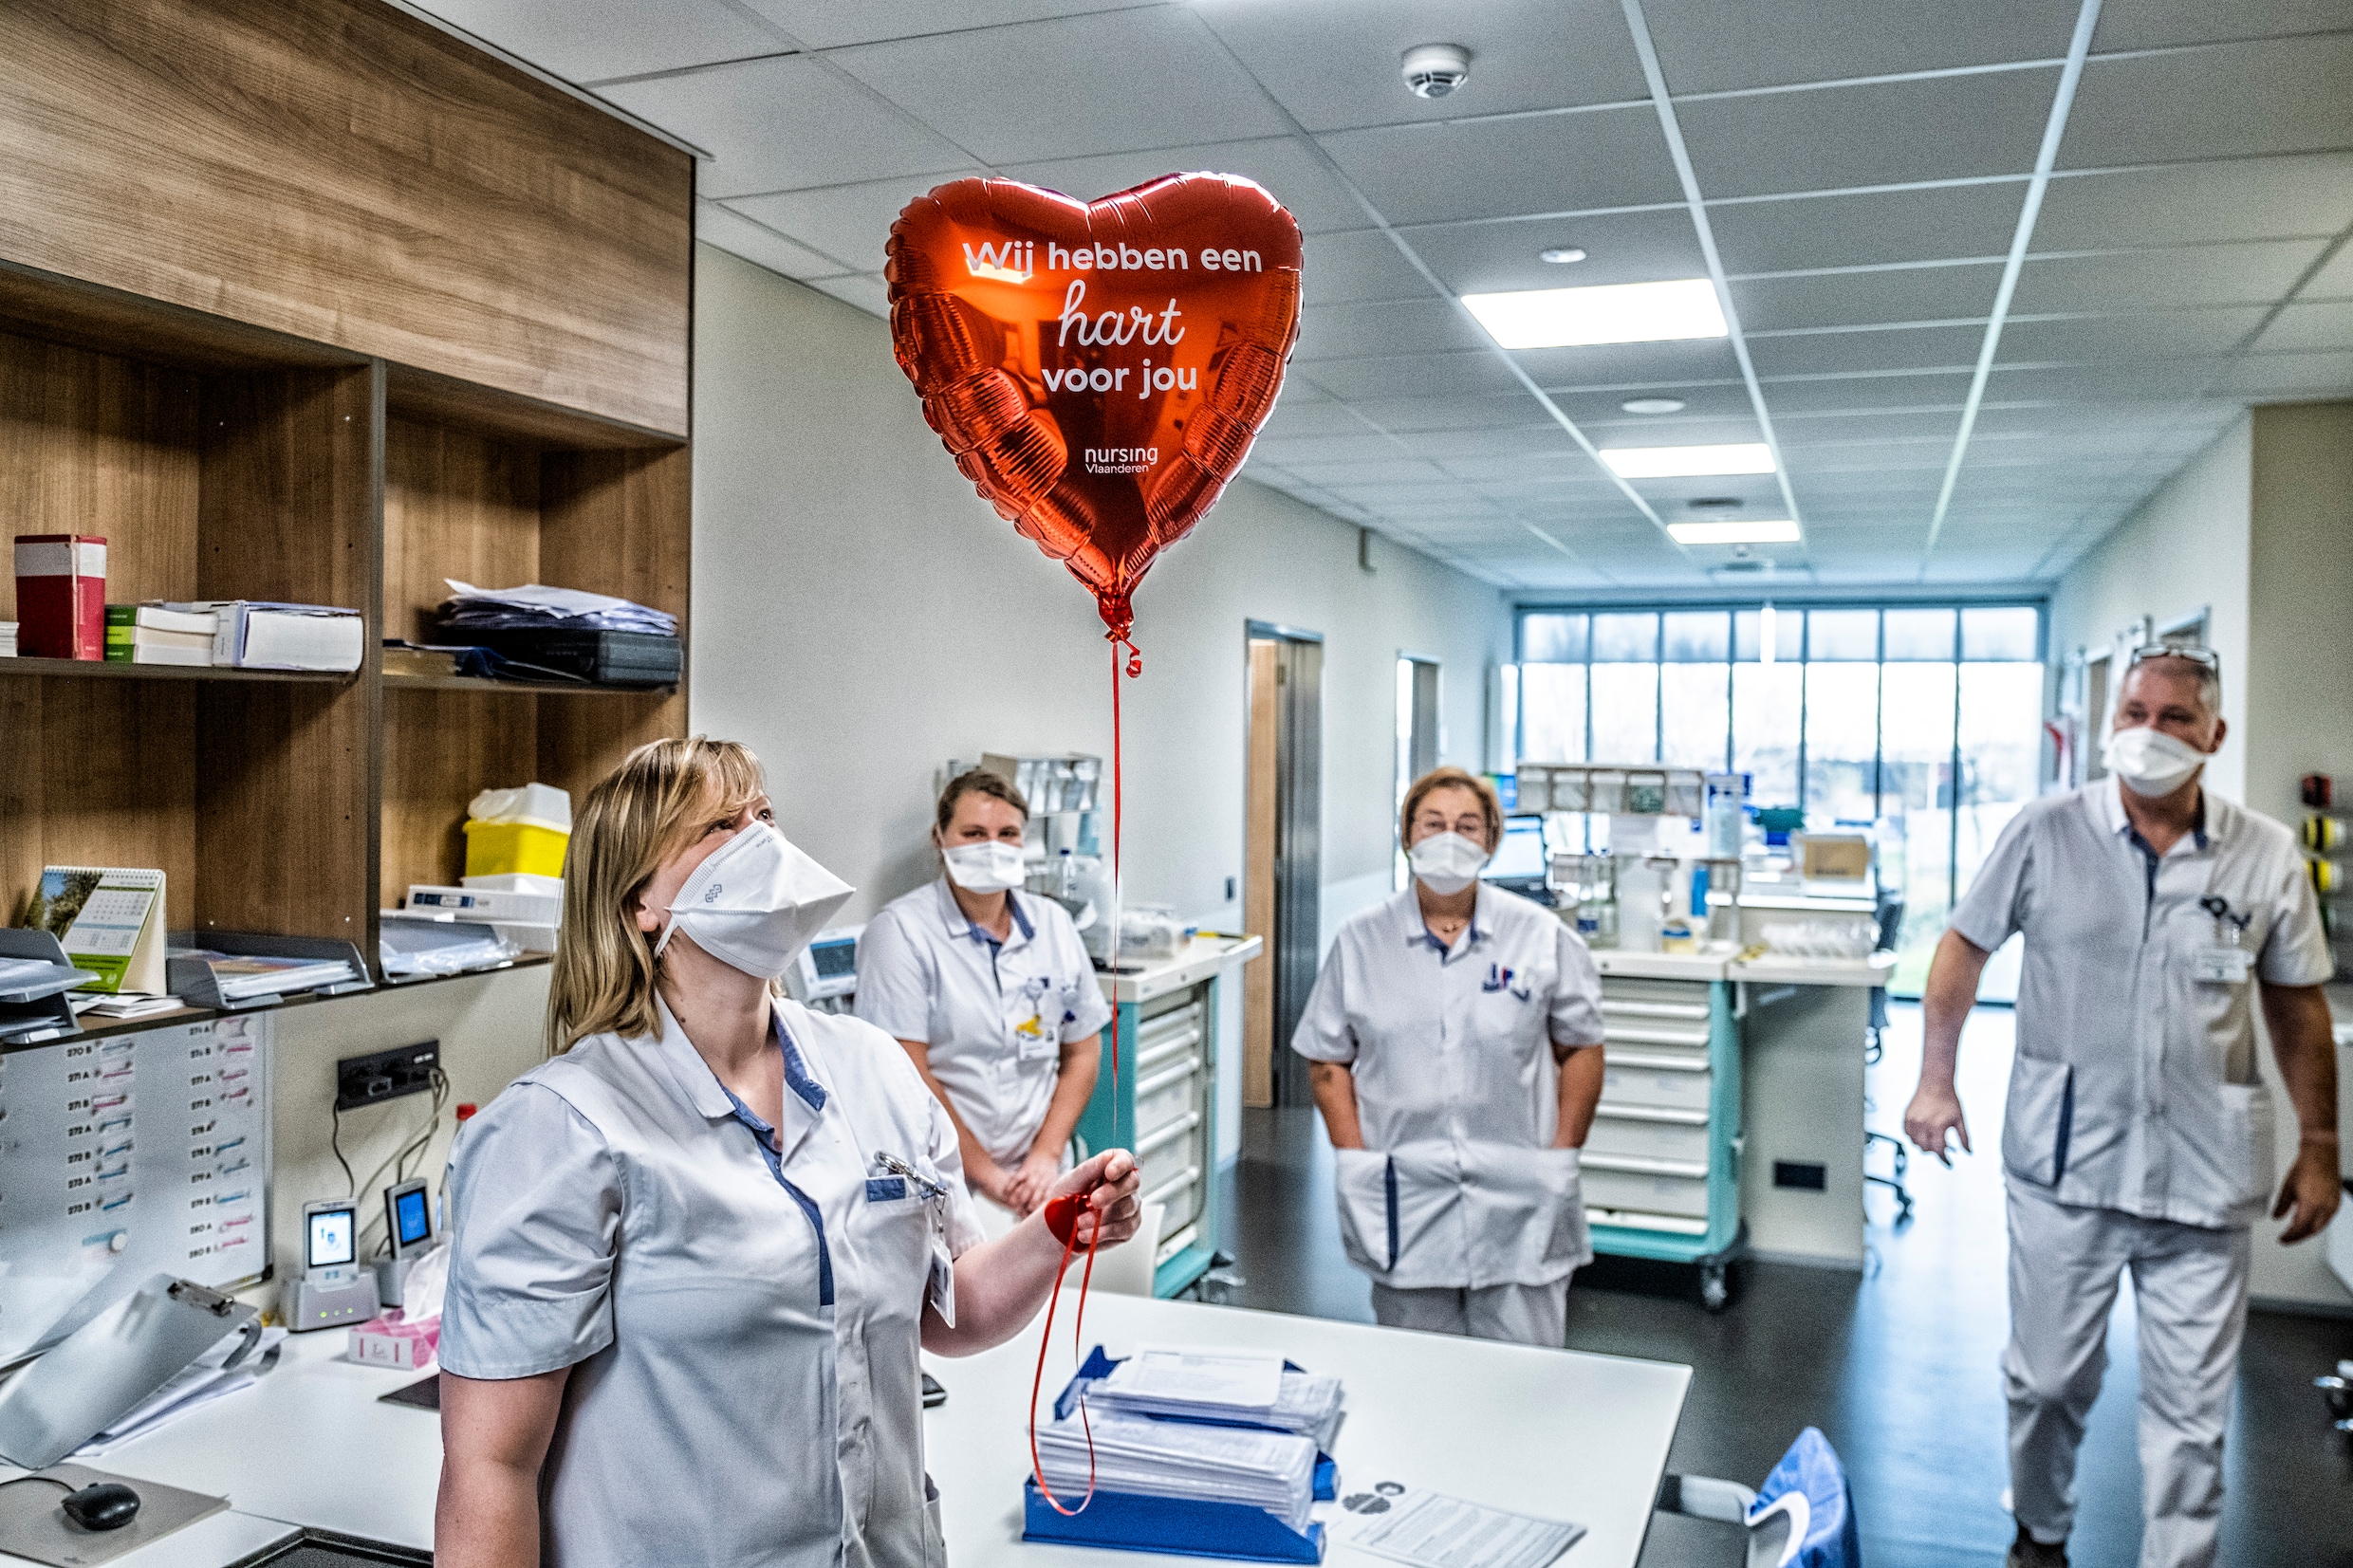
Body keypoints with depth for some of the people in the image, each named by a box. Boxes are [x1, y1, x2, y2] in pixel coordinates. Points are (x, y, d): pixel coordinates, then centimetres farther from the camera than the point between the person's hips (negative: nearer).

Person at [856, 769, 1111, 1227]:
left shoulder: (1054, 924, 10)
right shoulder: (900, 931, -6)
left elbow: (1083, 1050, 13)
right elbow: (907, 1073, -11)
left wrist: (1046, 1156, 0)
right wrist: (988, 1176, -10)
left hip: (1039, 1179, 4)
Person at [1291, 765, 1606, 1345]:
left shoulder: (1542, 937, 1)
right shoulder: (1361, 941, 3)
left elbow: (1581, 1048, 6)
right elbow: (1328, 1059, 6)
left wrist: (1562, 1156, 0)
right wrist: (1355, 1161, -1)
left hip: (1518, 1203, -1)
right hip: (1404, 1204, 1)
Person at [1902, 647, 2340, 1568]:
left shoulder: (2267, 858, -1)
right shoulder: (2046, 833, -5)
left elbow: (2298, 1007, 8)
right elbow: (1964, 948, 4)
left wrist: (2319, 1146, 9)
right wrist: (1936, 1080, 1)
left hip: (2203, 1180, 1)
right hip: (2064, 1168, 0)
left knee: (2191, 1413, 9)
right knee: (2047, 1380, 15)